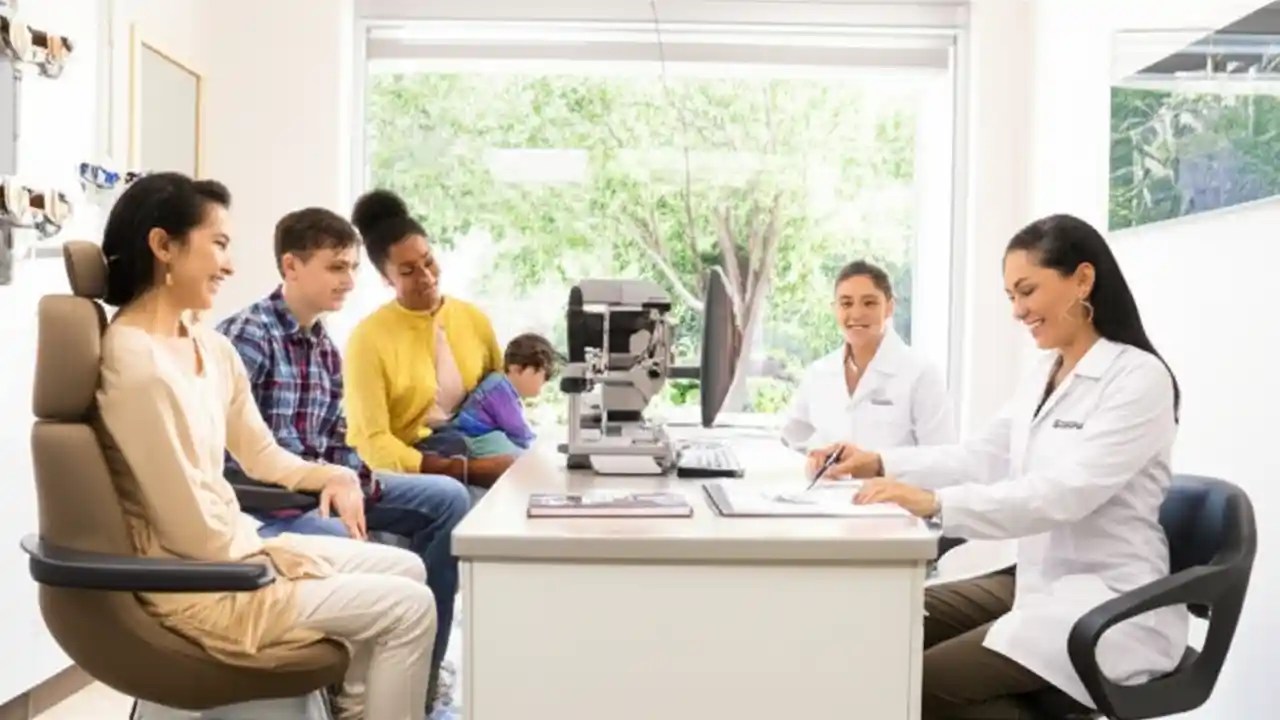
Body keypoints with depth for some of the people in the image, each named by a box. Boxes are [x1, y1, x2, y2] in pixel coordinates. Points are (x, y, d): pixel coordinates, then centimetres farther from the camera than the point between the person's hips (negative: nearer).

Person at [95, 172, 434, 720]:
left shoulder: (212, 348, 5)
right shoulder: (137, 364, -24)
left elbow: (262, 455, 15)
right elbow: (194, 530, -23)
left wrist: (331, 476, -3)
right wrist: (285, 561, -10)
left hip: (232, 548, 9)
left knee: (404, 568, 14)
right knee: (409, 607, -7)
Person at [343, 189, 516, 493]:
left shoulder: (474, 319, 7)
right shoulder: (369, 338, -7)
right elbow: (374, 444, -12)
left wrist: (512, 456, -5)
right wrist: (467, 470, -22)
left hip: (480, 450, 5)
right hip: (415, 470, -5)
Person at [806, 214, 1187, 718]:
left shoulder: (1139, 377, -15)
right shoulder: (1043, 375, 10)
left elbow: (1065, 493, -27)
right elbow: (982, 457, 10)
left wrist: (937, 504, -37)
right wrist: (879, 464, -4)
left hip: (1108, 604, -8)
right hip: (1037, 582, 8)